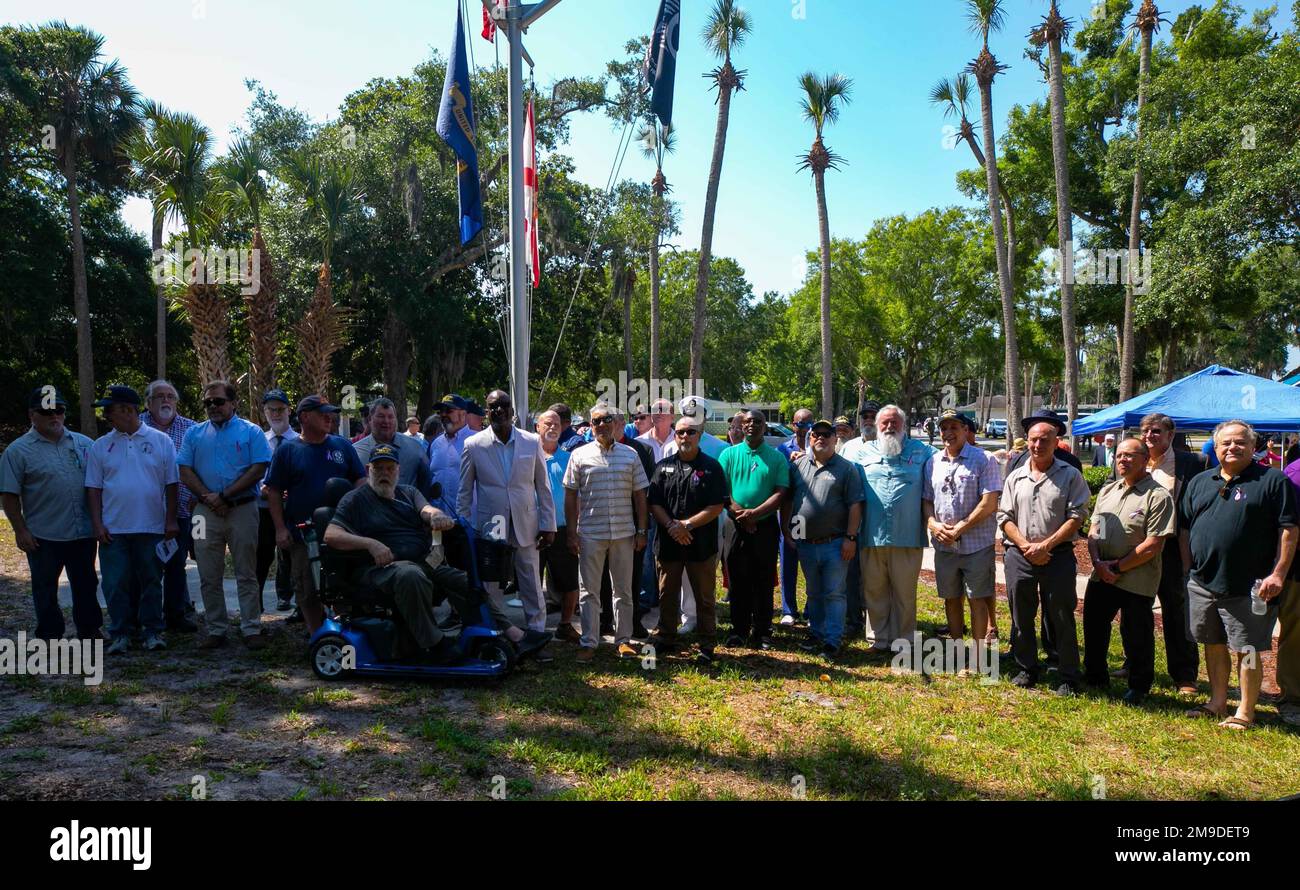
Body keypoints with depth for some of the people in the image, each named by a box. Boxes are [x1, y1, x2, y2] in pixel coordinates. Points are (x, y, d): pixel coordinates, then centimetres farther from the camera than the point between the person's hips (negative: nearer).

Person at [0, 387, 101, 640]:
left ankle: (90, 629, 25)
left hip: (84, 532, 3)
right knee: (45, 589, 7)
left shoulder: (83, 444, 7)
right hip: (43, 536, -3)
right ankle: (49, 635, 19)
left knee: (86, 584, 13)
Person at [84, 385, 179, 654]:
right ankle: (120, 633, 15)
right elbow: (93, 488, 6)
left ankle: (153, 631, 18)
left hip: (152, 528, -1)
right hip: (113, 529, 1)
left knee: (151, 581, 8)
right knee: (115, 584, 3)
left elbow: (171, 484, 2)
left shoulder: (161, 441, 1)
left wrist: (171, 520, -2)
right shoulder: (101, 446, 6)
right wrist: (97, 524, -2)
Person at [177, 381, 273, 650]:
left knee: (247, 575, 1)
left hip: (242, 509, -3)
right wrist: (207, 497, -10)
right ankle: (216, 630, 17)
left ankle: (252, 629, 6)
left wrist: (224, 496, -12)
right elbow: (185, 470, 5)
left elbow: (258, 469, -7)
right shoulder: (195, 433, 12)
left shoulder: (251, 432, 2)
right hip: (206, 513, 3)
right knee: (209, 577, 7)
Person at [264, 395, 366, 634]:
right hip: (303, 534, -1)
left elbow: (360, 481, 8)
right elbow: (274, 492, 3)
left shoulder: (343, 446, 7)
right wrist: (280, 529, -5)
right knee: (307, 592, 5)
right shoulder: (287, 451, 3)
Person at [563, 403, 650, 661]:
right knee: (589, 590, 5)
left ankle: (624, 639, 21)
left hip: (624, 533, 1)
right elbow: (571, 496, 2)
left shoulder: (630, 455, 5)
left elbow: (639, 495, 6)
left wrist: (641, 531, 2)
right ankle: (589, 642, 12)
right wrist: (571, 533, -3)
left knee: (623, 589, 10)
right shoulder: (579, 455, 1)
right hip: (590, 533, -1)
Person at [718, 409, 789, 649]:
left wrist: (755, 513, -17)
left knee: (764, 582, 5)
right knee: (738, 580, 6)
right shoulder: (729, 454, 6)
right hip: (736, 527, 1)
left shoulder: (777, 457, 4)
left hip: (766, 527, 0)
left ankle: (762, 632, 15)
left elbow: (781, 493, -5)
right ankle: (739, 630, 17)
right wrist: (738, 513, -15)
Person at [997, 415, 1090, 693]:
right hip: (1019, 555, 3)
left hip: (1058, 555, -3)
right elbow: (1005, 517, 6)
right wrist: (1026, 546, -8)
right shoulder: (1015, 477, 10)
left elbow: (1076, 516, -6)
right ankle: (1027, 669, 26)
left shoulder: (1070, 475, 0)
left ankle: (1069, 677, 15)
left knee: (1062, 618, 3)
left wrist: (1046, 545, -13)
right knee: (1021, 617, 11)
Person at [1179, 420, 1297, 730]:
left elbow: (1288, 530, -7)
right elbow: (1185, 528, 16)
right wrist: (1189, 568, 9)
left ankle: (1245, 714, 13)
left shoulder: (1273, 481, -3)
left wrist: (1278, 574, -13)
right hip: (1202, 584, 5)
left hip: (1248, 588, -5)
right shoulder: (1199, 483, 13)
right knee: (1213, 645, 15)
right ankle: (1218, 703, 29)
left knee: (1247, 651, 1)